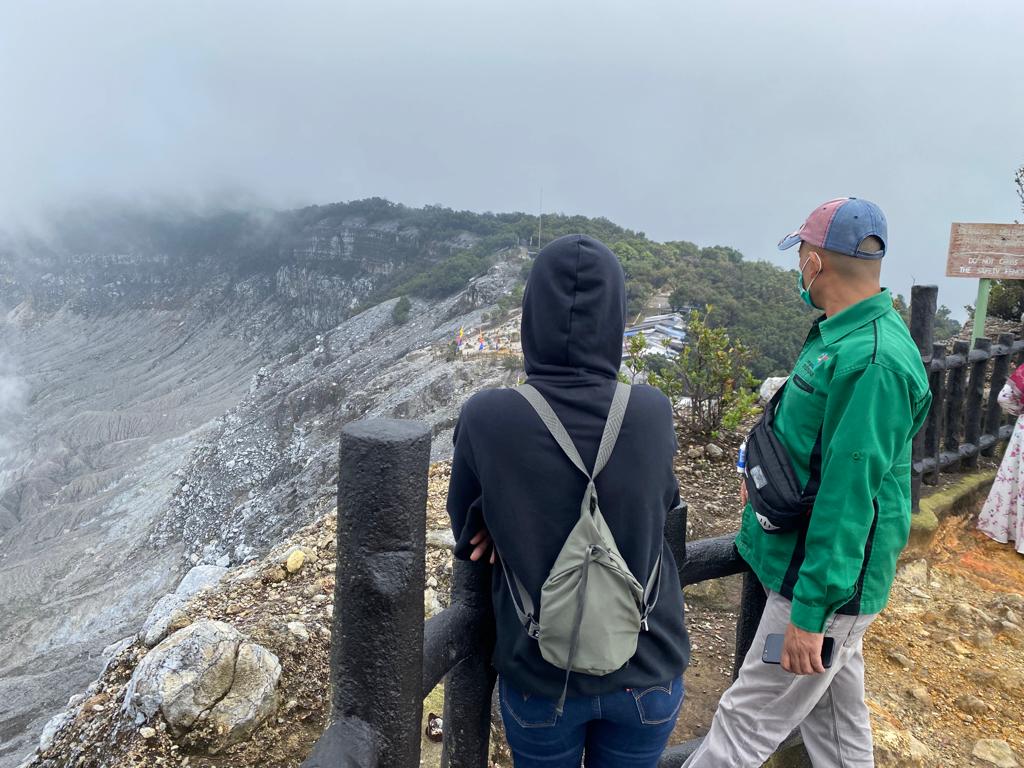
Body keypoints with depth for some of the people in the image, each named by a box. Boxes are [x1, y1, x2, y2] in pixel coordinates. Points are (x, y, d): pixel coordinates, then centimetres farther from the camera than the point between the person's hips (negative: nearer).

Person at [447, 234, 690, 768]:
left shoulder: (485, 419, -20)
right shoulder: (653, 415, -17)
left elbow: (468, 533, -5)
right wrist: (518, 526, -5)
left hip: (540, 674, -1)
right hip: (646, 670, 1)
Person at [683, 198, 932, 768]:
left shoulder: (872, 362, -26)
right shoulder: (844, 335, 6)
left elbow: (849, 495, -28)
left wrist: (810, 611, -24)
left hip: (825, 581, -10)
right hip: (825, 570, 10)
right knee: (837, 722, 23)